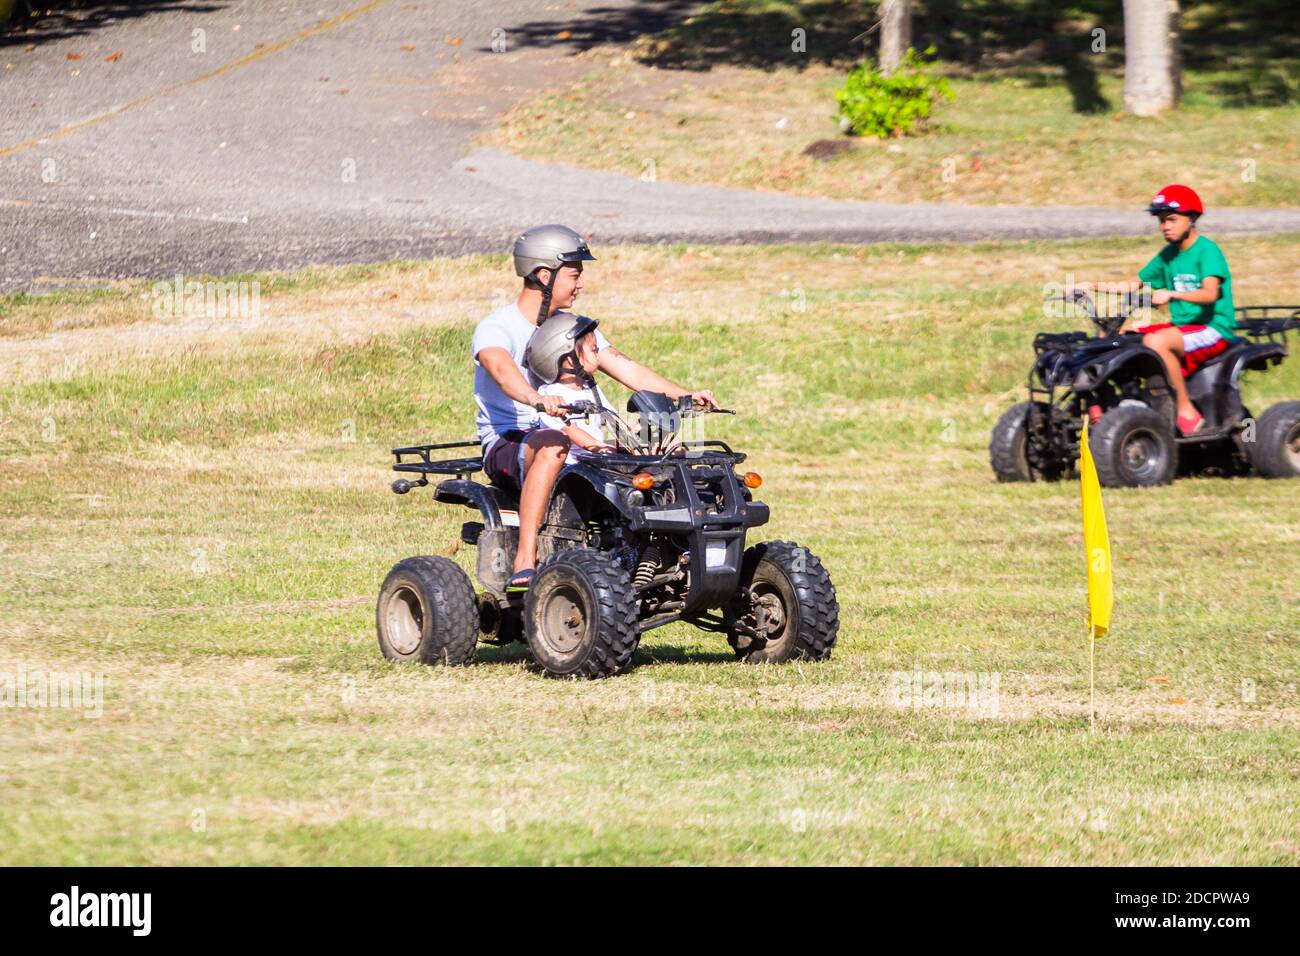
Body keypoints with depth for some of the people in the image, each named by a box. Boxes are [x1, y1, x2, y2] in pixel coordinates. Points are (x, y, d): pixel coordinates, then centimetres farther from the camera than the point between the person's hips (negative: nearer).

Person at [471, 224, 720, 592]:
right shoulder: (495, 329, -9)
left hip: (568, 433, 7)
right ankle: (524, 563, -47)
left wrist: (685, 395, -7)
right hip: (507, 443, -7)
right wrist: (537, 400, -53)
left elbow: (624, 368, 7)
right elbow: (502, 370, -31)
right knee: (552, 445, -42)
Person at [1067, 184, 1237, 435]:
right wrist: (1093, 287, 8)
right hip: (1181, 327, 9)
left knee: (1155, 341, -35)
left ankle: (1187, 412, -28)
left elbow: (1210, 293, -25)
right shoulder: (1168, 255, 15)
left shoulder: (1207, 250, -10)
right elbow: (1135, 283, 19)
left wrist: (1172, 294, -40)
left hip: (1215, 328, -9)